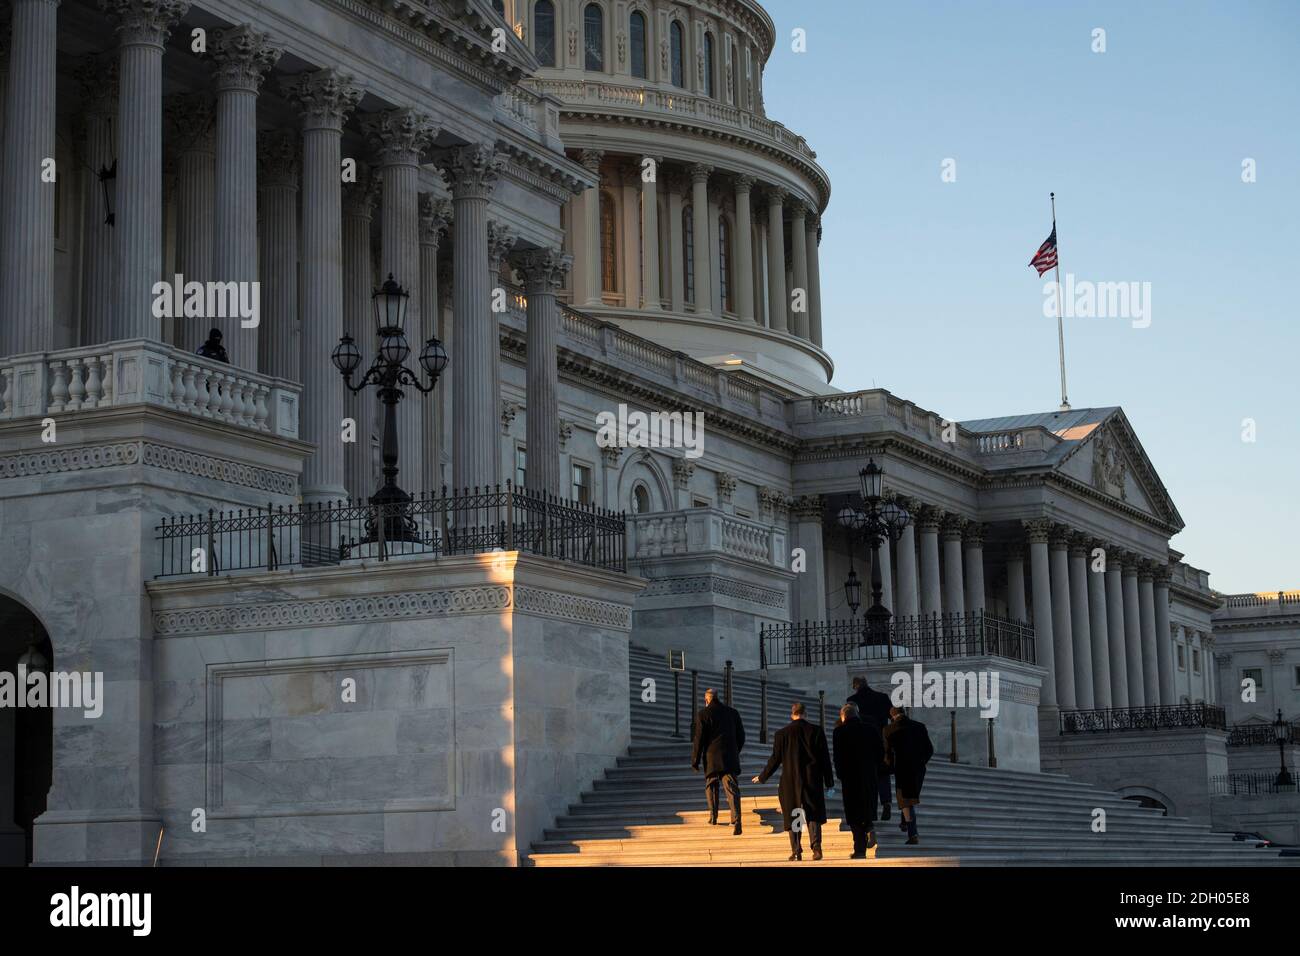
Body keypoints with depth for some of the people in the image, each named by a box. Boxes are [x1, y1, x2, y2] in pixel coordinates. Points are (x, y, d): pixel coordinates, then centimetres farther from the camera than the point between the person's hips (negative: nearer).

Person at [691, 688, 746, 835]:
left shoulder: (703, 715, -3)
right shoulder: (733, 712, 9)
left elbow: (698, 740, -6)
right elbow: (741, 736, 15)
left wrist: (695, 761, 1)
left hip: (711, 758, -2)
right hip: (730, 758, 2)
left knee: (711, 786, 22)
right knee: (732, 790, -6)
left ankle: (713, 816, 25)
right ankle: (736, 822, -22)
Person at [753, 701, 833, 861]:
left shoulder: (782, 734, -3)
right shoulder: (817, 731, -1)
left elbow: (775, 759, 0)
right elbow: (825, 758, 0)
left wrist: (762, 777, 15)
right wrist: (829, 782, 7)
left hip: (790, 782, 0)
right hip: (813, 781, 0)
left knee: (793, 817, 7)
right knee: (813, 815, 5)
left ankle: (796, 851, 5)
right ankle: (816, 847, -11)